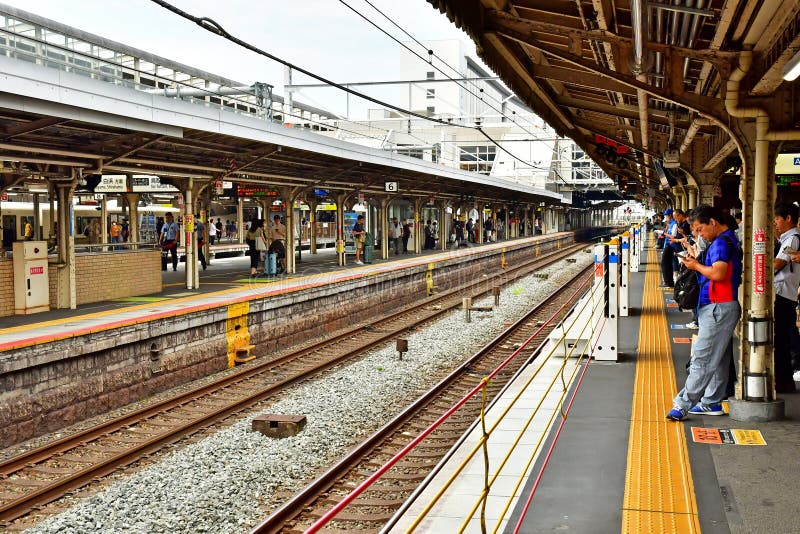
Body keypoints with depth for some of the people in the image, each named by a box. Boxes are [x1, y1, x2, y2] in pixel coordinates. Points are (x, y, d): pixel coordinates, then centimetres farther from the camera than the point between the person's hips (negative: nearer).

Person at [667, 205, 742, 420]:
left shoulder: (722, 242, -15)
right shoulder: (729, 240, 17)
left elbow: (717, 273, -27)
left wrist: (697, 266, -11)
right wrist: (697, 264, 9)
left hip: (718, 307, -11)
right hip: (721, 307, 11)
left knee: (702, 358, -10)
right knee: (717, 358, 13)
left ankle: (683, 404, -10)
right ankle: (712, 402, 20)